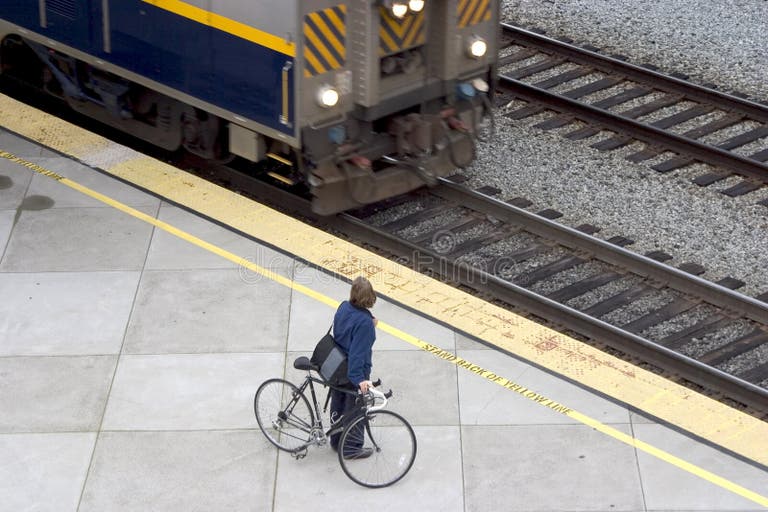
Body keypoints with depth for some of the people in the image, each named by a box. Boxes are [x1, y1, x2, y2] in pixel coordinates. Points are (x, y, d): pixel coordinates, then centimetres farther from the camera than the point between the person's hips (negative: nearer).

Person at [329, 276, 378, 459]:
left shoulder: (343, 307, -10)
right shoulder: (365, 322, -31)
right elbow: (358, 351, -31)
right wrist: (359, 378, -30)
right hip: (355, 369, -7)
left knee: (338, 403, 23)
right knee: (354, 408, 11)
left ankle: (337, 440, 41)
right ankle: (351, 447, 25)